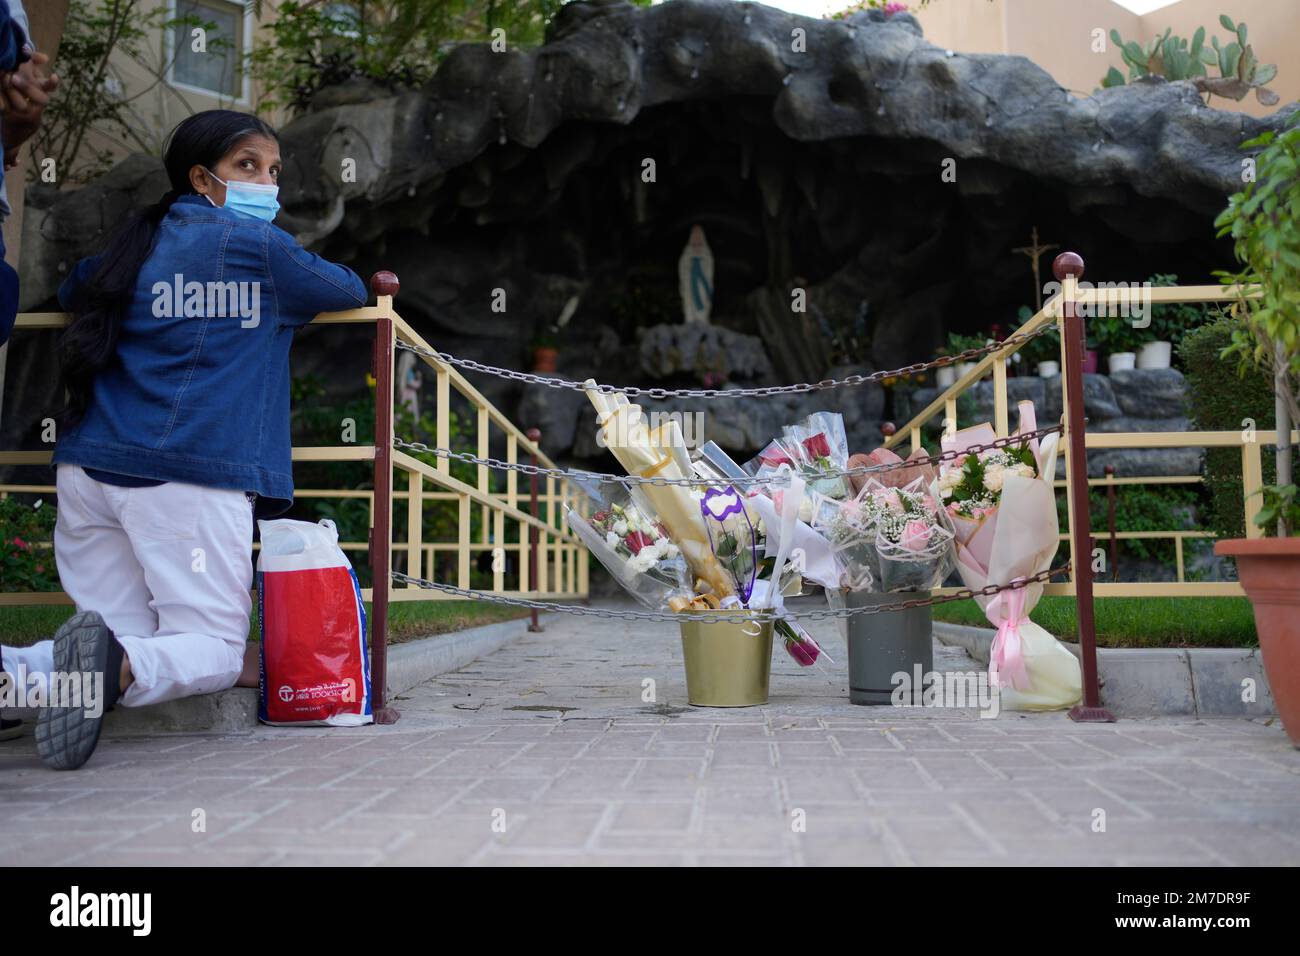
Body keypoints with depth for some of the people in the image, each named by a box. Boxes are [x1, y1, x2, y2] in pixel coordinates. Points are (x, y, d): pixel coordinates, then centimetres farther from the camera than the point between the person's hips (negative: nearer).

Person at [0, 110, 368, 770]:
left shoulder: (135, 244, 20)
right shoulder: (256, 244, 1)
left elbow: (71, 291, 40)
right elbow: (349, 290, 16)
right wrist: (285, 293, 34)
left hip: (89, 467, 7)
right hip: (190, 474, -6)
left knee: (128, 636, 13)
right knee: (216, 650, 1)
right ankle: (117, 667, -30)